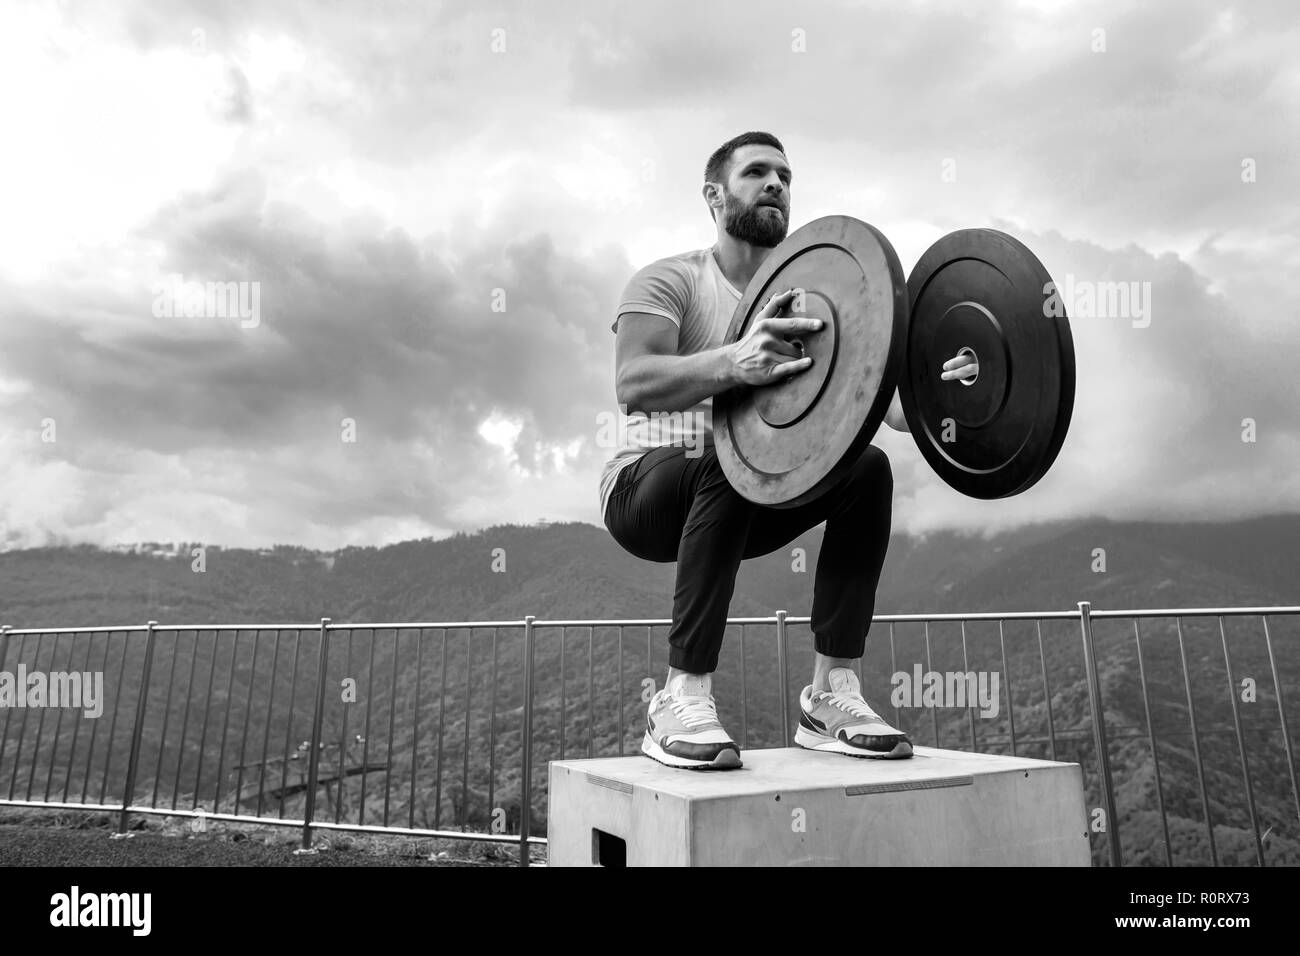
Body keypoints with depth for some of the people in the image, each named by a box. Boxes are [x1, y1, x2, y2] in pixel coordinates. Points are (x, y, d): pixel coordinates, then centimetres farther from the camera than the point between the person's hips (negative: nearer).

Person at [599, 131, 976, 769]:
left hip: (749, 504, 5)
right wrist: (733, 363, -45)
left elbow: (886, 404, -1)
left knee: (867, 468, -16)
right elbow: (632, 383, -27)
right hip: (647, 488, -4)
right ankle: (682, 700, -26)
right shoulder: (668, 281, -6)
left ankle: (831, 692, -14)